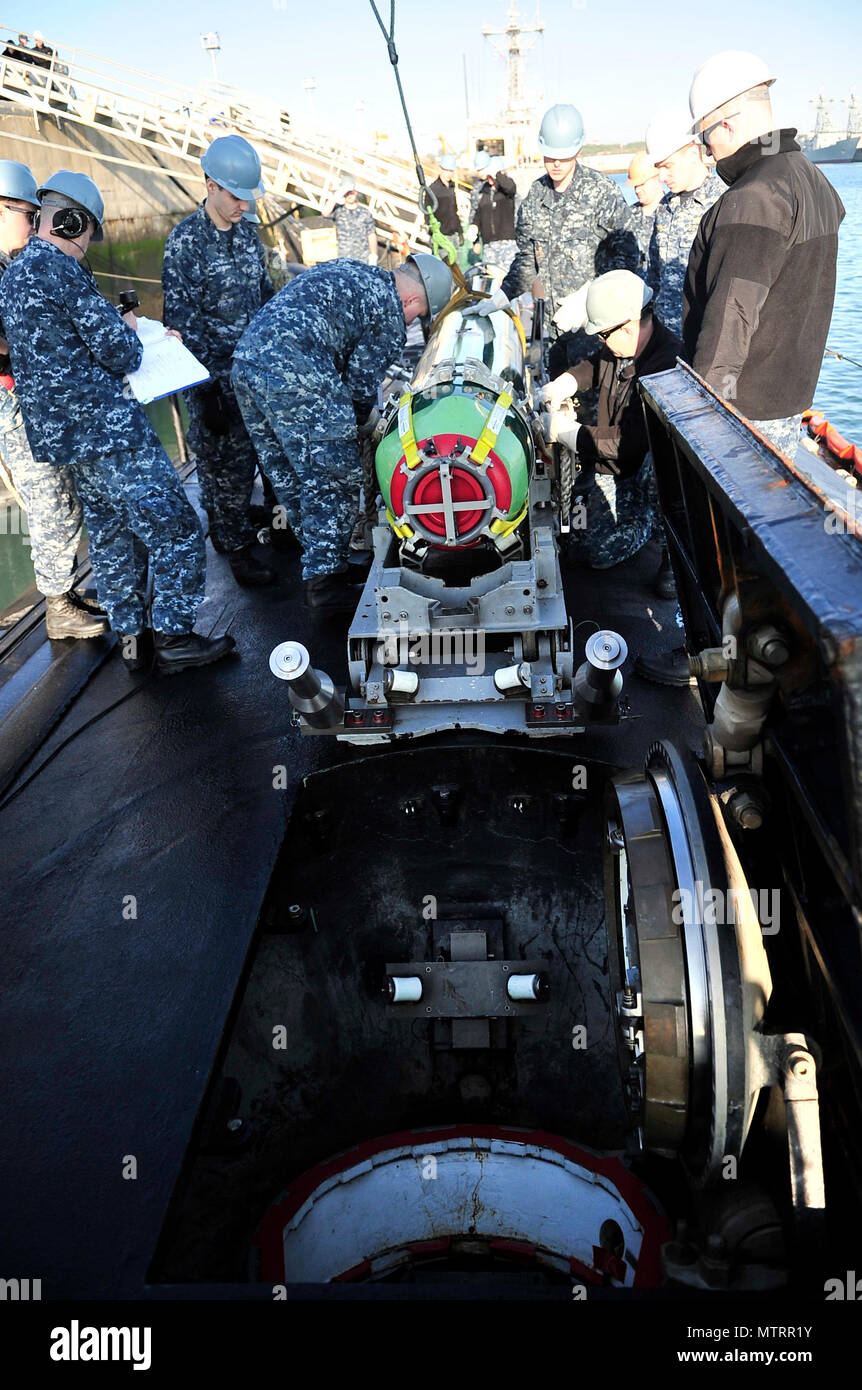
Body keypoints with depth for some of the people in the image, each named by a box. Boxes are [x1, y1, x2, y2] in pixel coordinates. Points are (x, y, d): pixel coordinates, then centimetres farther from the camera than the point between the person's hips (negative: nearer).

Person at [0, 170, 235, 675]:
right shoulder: (60, 270, -16)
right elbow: (121, 355, -16)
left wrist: (113, 325, 18)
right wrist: (129, 329, 6)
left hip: (57, 433, 10)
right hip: (105, 426, -10)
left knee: (112, 533, 17)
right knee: (175, 528, -3)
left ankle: (132, 636, 22)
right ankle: (174, 638, 1)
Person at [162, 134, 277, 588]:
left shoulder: (246, 232, 10)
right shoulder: (185, 241, -11)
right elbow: (183, 317, -13)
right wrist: (205, 390, -18)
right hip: (214, 372, -6)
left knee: (249, 451, 11)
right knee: (226, 458, -2)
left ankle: (227, 526, 28)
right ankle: (237, 548, 8)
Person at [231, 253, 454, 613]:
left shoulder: (344, 270, 28)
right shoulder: (389, 312, 3)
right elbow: (362, 381, 3)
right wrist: (363, 420, 24)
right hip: (296, 376, -9)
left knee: (290, 479, 16)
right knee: (335, 480, 0)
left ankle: (318, 562, 28)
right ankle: (324, 580, 1)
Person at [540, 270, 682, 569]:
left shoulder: (666, 365, -30)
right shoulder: (623, 344, -2)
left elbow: (629, 442, -32)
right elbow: (595, 366, 24)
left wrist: (567, 432, -23)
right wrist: (566, 382, 3)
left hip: (642, 474, -8)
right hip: (606, 461, 8)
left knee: (598, 552, -16)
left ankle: (654, 519, 5)